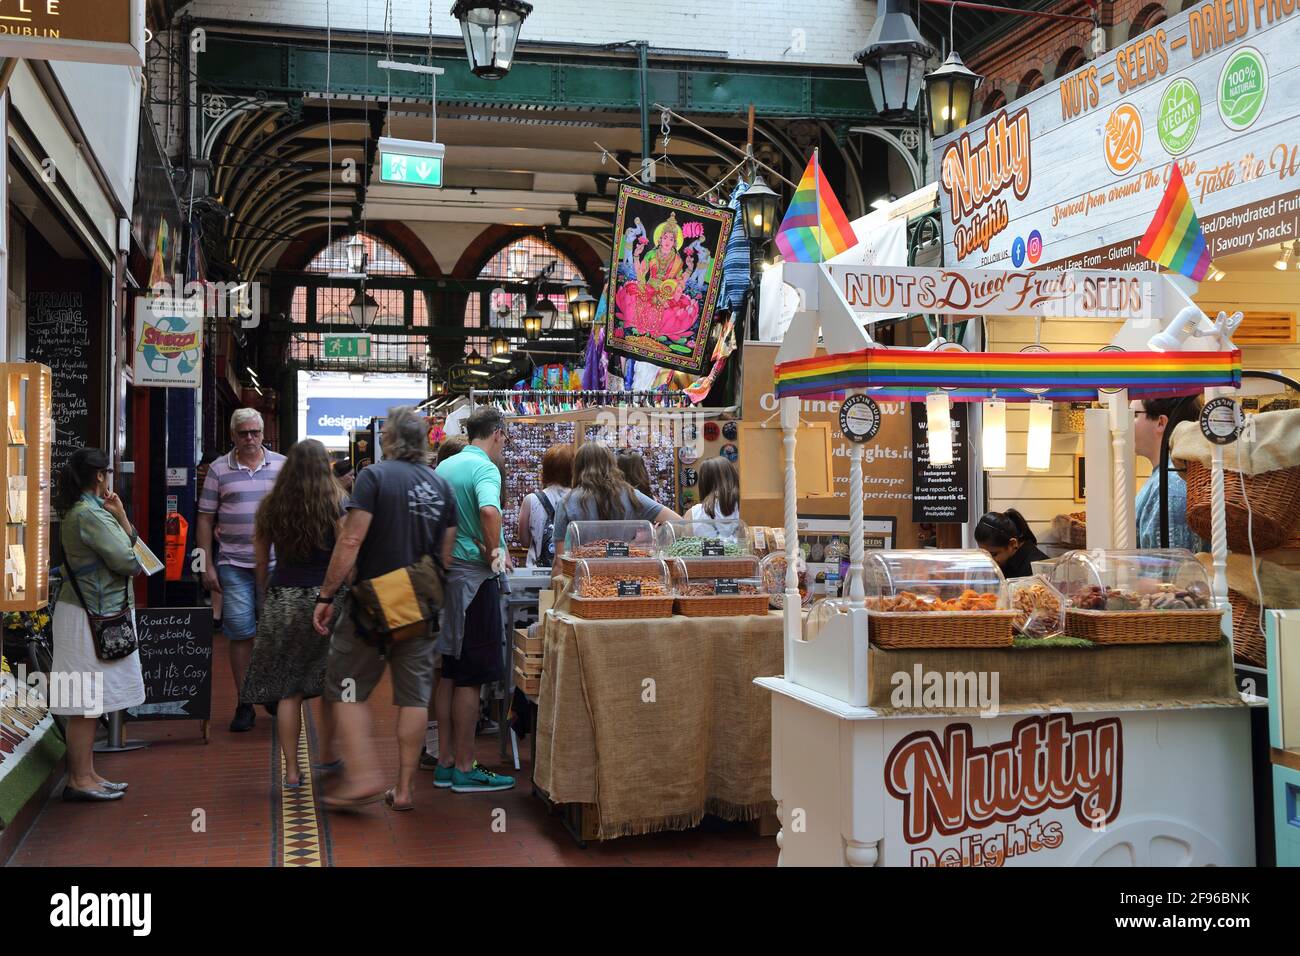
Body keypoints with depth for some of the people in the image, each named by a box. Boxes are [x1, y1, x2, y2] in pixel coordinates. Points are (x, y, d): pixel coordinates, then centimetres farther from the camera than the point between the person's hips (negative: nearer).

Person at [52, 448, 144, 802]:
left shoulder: (81, 510, 16)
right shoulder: (90, 514, -17)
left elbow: (128, 542, 16)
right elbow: (126, 560, -19)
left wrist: (120, 517, 2)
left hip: (99, 613, 10)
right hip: (89, 615, -10)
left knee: (90, 703, 14)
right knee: (86, 703, -4)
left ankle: (86, 775, 20)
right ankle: (79, 780, 1)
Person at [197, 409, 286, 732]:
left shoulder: (282, 465, 7)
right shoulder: (219, 469, 5)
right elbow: (205, 519, 6)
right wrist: (208, 566, 0)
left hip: (275, 562, 0)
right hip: (234, 564, 0)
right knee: (240, 633, 0)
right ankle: (245, 704, 8)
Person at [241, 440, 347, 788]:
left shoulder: (269, 506, 6)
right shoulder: (336, 503, -4)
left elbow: (261, 563, 11)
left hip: (282, 599, 2)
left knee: (287, 688, 5)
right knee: (331, 684, 13)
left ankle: (292, 770, 6)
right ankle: (327, 756, 20)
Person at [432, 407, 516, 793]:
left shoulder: (444, 467, 13)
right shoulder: (485, 468, -14)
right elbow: (489, 510, -34)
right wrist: (495, 551, -21)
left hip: (444, 573, 9)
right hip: (473, 577, -9)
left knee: (449, 673, 13)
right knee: (471, 677, -2)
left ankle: (445, 762, 19)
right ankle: (465, 769, 3)